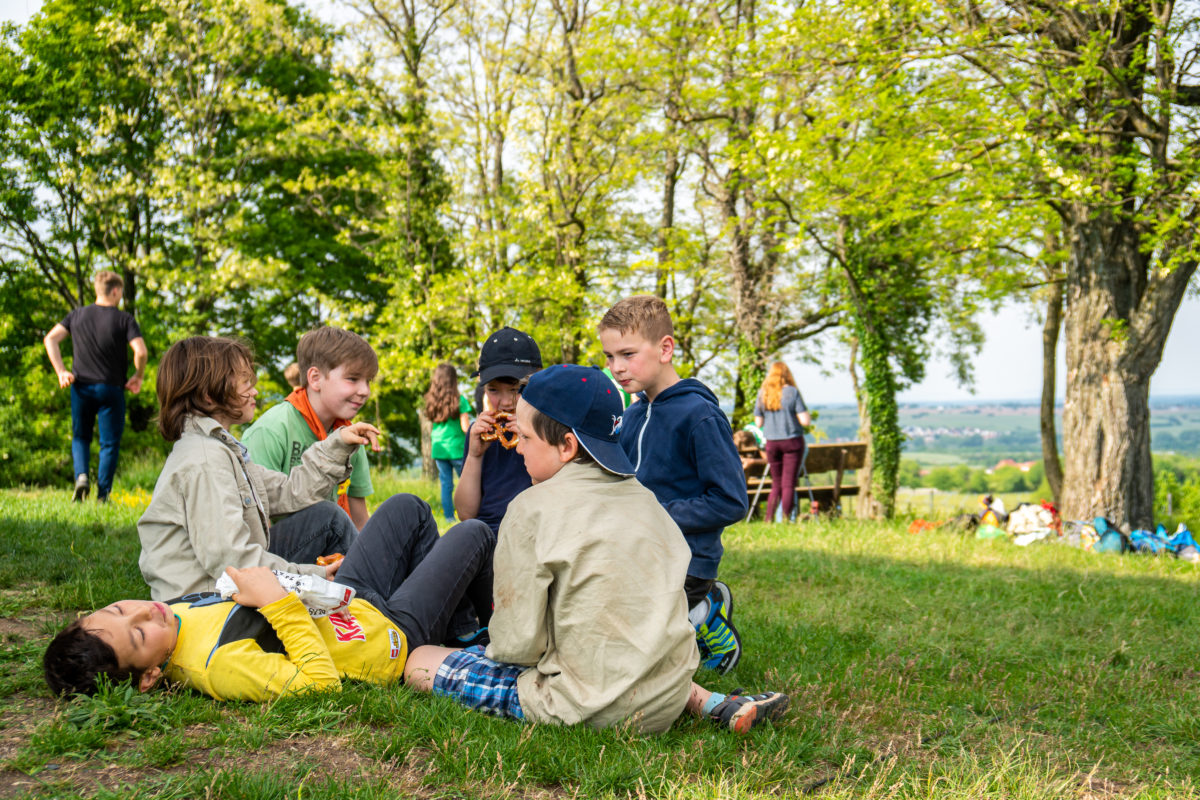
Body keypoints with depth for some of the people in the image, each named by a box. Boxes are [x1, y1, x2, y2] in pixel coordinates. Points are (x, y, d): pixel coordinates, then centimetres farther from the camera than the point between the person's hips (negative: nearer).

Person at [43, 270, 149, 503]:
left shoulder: (77, 315, 8)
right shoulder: (124, 319, -4)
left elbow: (50, 339, 1)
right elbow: (141, 351, -16)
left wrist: (60, 371, 0)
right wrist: (139, 376, 0)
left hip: (81, 387, 3)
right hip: (110, 388, -3)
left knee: (80, 437, 19)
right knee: (109, 443, 6)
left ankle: (81, 475, -5)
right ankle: (102, 495, 3)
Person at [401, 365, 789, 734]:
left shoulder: (532, 508, -12)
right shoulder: (644, 497, 8)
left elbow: (518, 643, -13)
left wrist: (495, 648, 9)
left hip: (592, 709, -7)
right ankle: (715, 704, 13)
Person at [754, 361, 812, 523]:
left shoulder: (762, 394, 3)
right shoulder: (792, 392, -7)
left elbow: (758, 423, 7)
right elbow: (805, 421, -9)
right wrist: (808, 418, 12)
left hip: (772, 443, 3)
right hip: (792, 441, -3)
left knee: (776, 484, 12)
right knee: (788, 484, 0)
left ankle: (769, 519, 2)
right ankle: (786, 519, -4)